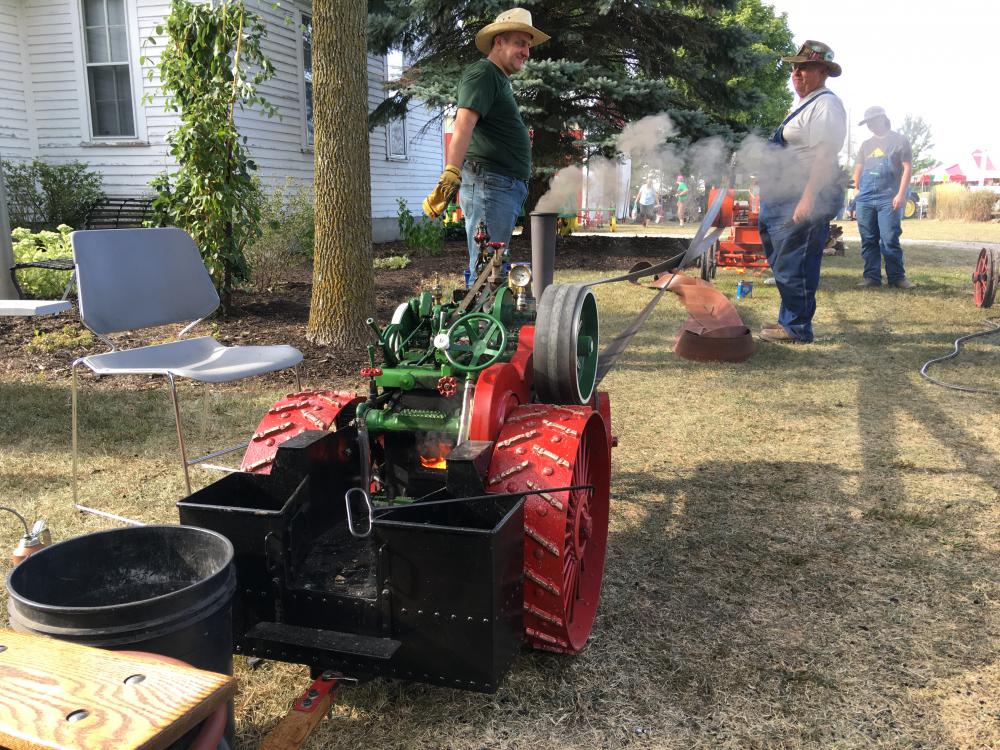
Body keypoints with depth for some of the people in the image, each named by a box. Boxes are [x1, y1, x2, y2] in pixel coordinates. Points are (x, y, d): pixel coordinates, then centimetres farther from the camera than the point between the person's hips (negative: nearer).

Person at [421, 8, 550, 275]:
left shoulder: (500, 80, 26)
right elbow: (464, 124, -21)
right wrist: (451, 173, -33)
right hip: (489, 183, -10)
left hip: (507, 188, 10)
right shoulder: (482, 73, -5)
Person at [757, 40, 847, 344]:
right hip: (785, 197, 11)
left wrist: (808, 200, -27)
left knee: (793, 264, -7)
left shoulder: (826, 104, -10)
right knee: (782, 261, 15)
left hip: (808, 196, -11)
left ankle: (796, 327, 3)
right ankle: (790, 320, 26)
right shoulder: (804, 104, 21)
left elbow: (825, 155, -20)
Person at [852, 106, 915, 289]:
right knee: (868, 241, 4)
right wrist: (858, 191, 12)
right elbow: (858, 169, 22)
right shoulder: (866, 144, 19)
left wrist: (901, 195, -11)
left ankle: (897, 277, 0)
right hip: (864, 199, 5)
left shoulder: (900, 140, 4)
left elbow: (907, 168, -2)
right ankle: (871, 276, 9)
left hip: (888, 199, -5)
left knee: (890, 240, -7)